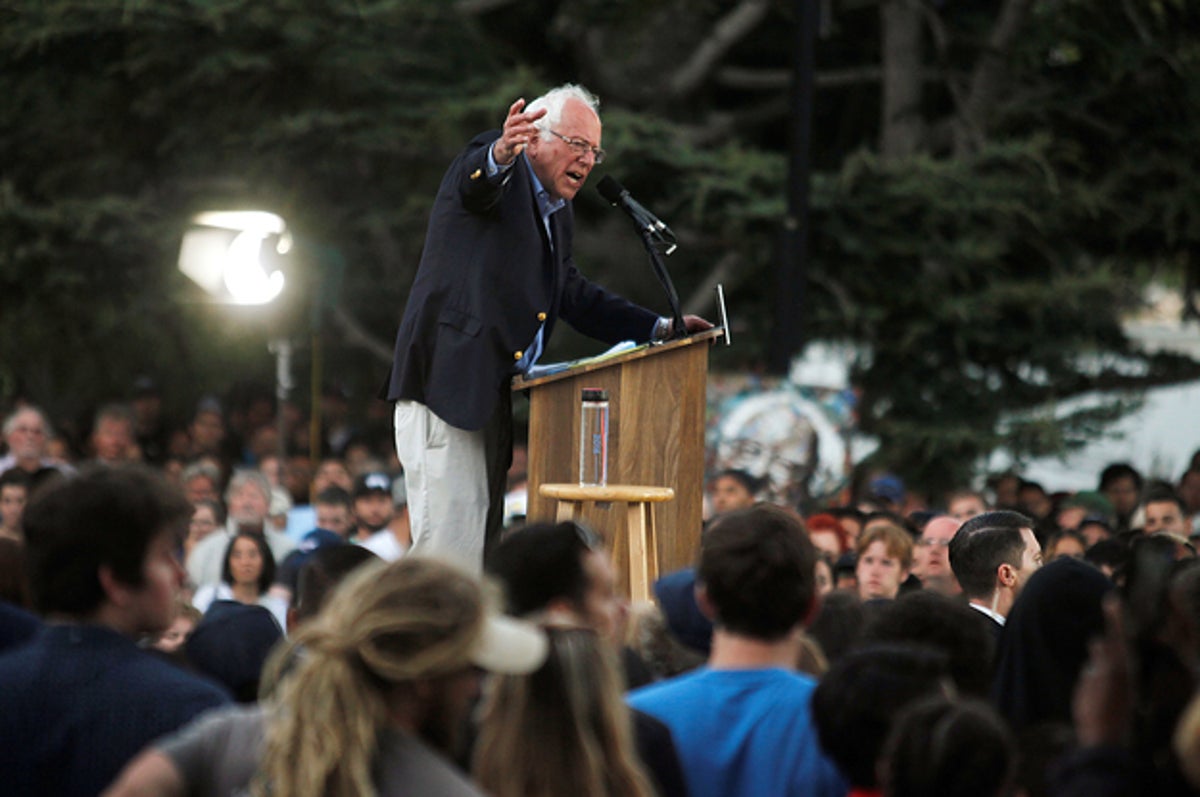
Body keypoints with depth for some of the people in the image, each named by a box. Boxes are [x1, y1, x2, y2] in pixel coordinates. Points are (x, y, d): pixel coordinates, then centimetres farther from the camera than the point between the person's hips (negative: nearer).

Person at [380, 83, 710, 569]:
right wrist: (498, 156, -53)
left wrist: (657, 328, 20)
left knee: (482, 543, 8)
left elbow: (573, 295, 28)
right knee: (449, 541, -15)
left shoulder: (558, 214, 21)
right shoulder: (503, 174, -5)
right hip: (446, 383, -10)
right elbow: (476, 183, -29)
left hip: (491, 396, 10)